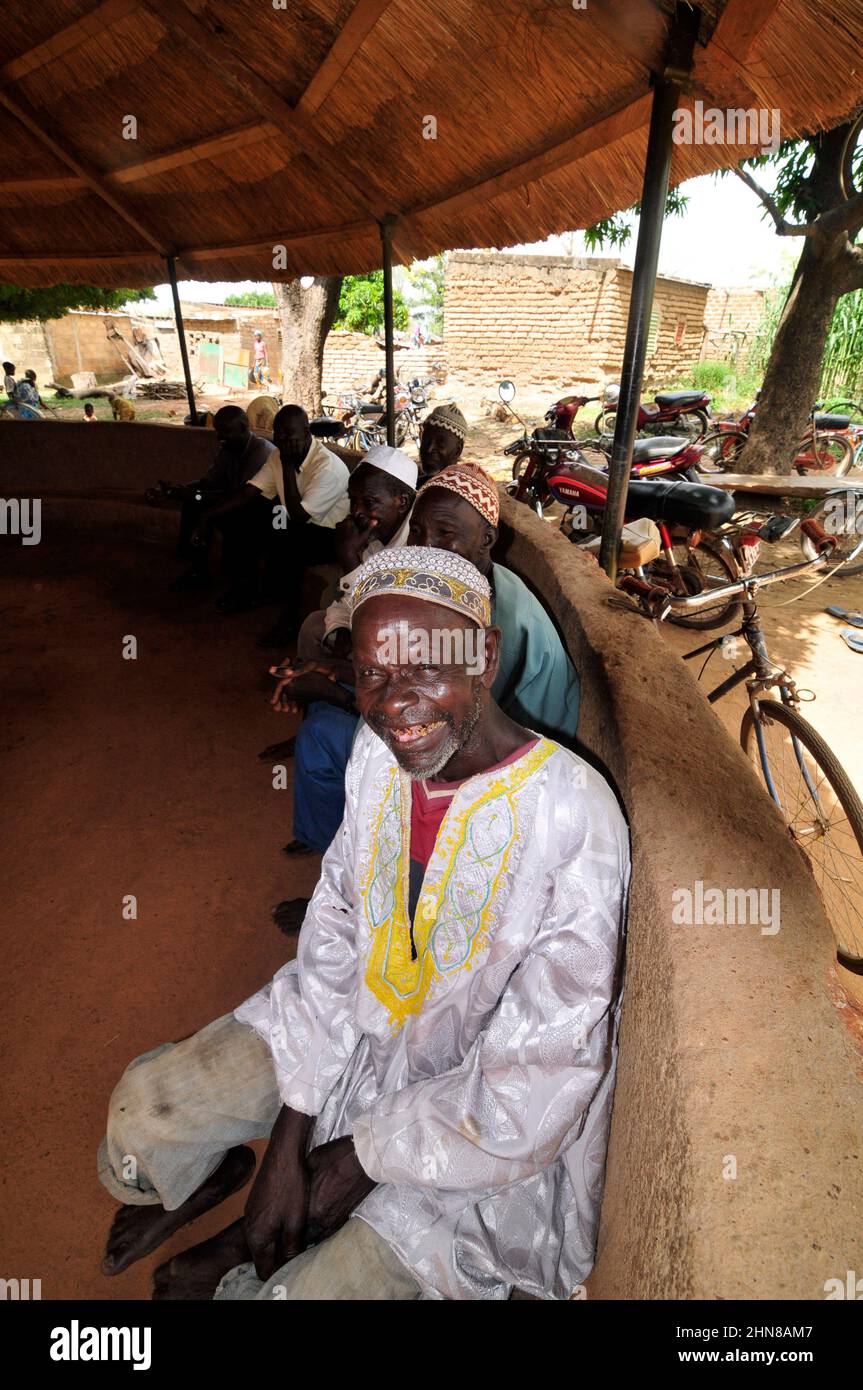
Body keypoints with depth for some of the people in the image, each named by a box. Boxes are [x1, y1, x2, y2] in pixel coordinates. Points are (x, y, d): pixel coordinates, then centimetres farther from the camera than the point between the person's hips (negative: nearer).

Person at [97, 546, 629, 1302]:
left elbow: (540, 1078, -23)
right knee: (143, 1104, 5)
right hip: (359, 1026, 5)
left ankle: (240, 1258, 25)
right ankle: (213, 1175, 40)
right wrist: (288, 1139, -5)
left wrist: (362, 1159, -12)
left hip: (485, 1135, -4)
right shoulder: (379, 753, -12)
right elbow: (333, 944, -3)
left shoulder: (572, 820, -31)